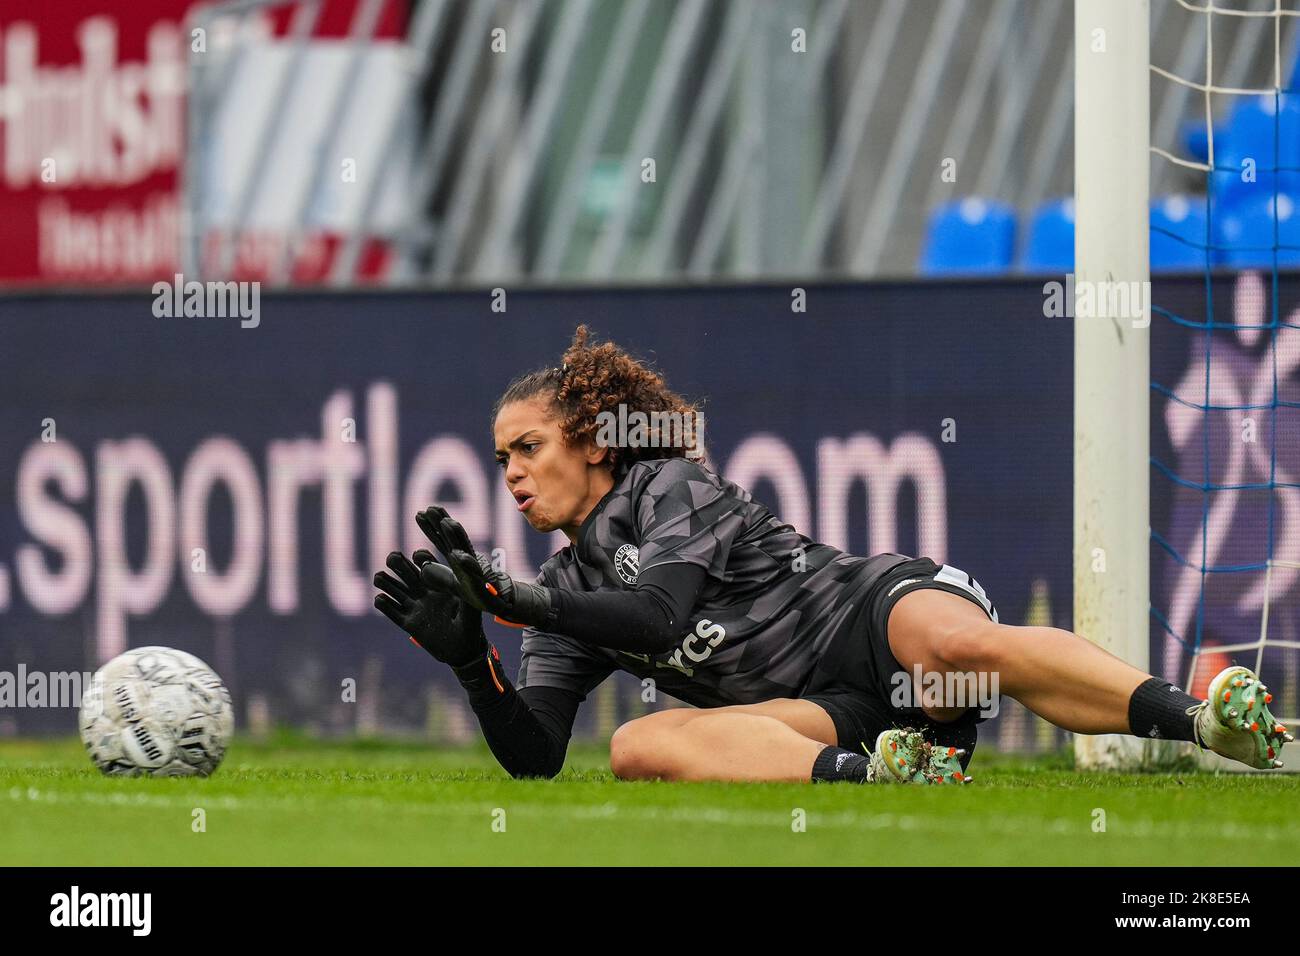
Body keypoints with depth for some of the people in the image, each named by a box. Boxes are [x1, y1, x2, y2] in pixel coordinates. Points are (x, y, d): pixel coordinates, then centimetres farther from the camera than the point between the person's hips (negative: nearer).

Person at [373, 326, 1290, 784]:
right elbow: (534, 758, 11)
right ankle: (867, 773, -46)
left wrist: (517, 599, -19)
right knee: (639, 746, -24)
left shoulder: (672, 485, 2)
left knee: (957, 642, -41)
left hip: (875, 606, -5)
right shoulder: (564, 593, 20)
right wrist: (469, 656, -5)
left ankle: (1213, 721, -54)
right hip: (825, 712, 5)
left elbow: (662, 613, -16)